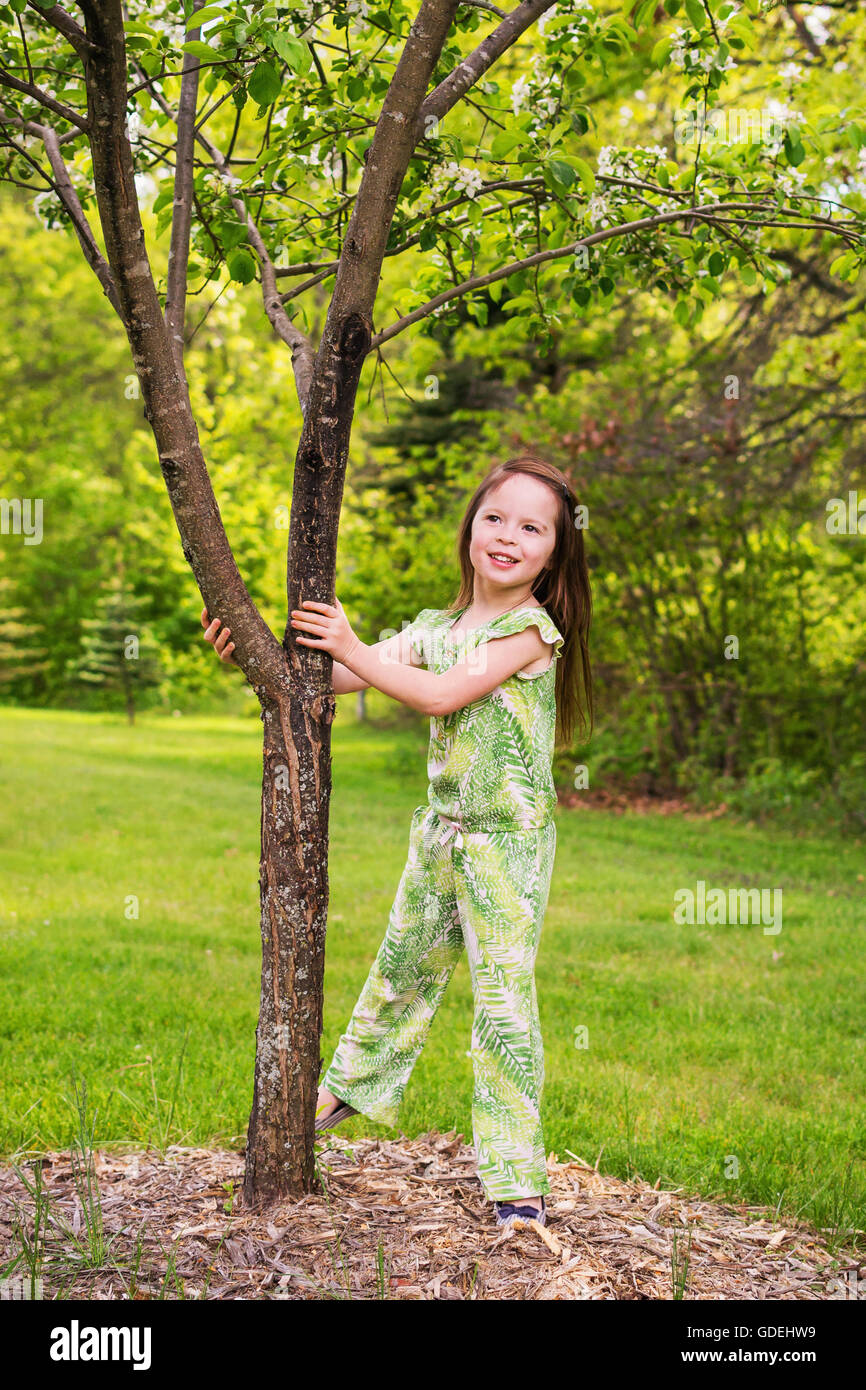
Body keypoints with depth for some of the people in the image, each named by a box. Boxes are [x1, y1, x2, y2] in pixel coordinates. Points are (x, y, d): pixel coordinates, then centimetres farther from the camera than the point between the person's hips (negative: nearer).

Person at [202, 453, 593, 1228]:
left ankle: (517, 1179, -1)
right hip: (442, 828, 7)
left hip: (508, 838, -7)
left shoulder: (531, 629, -13)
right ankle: (351, 1085, 46)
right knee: (402, 967, 23)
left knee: (504, 998, -8)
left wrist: (349, 646, -20)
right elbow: (345, 675, 5)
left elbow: (441, 695, -21)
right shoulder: (437, 628, 9)